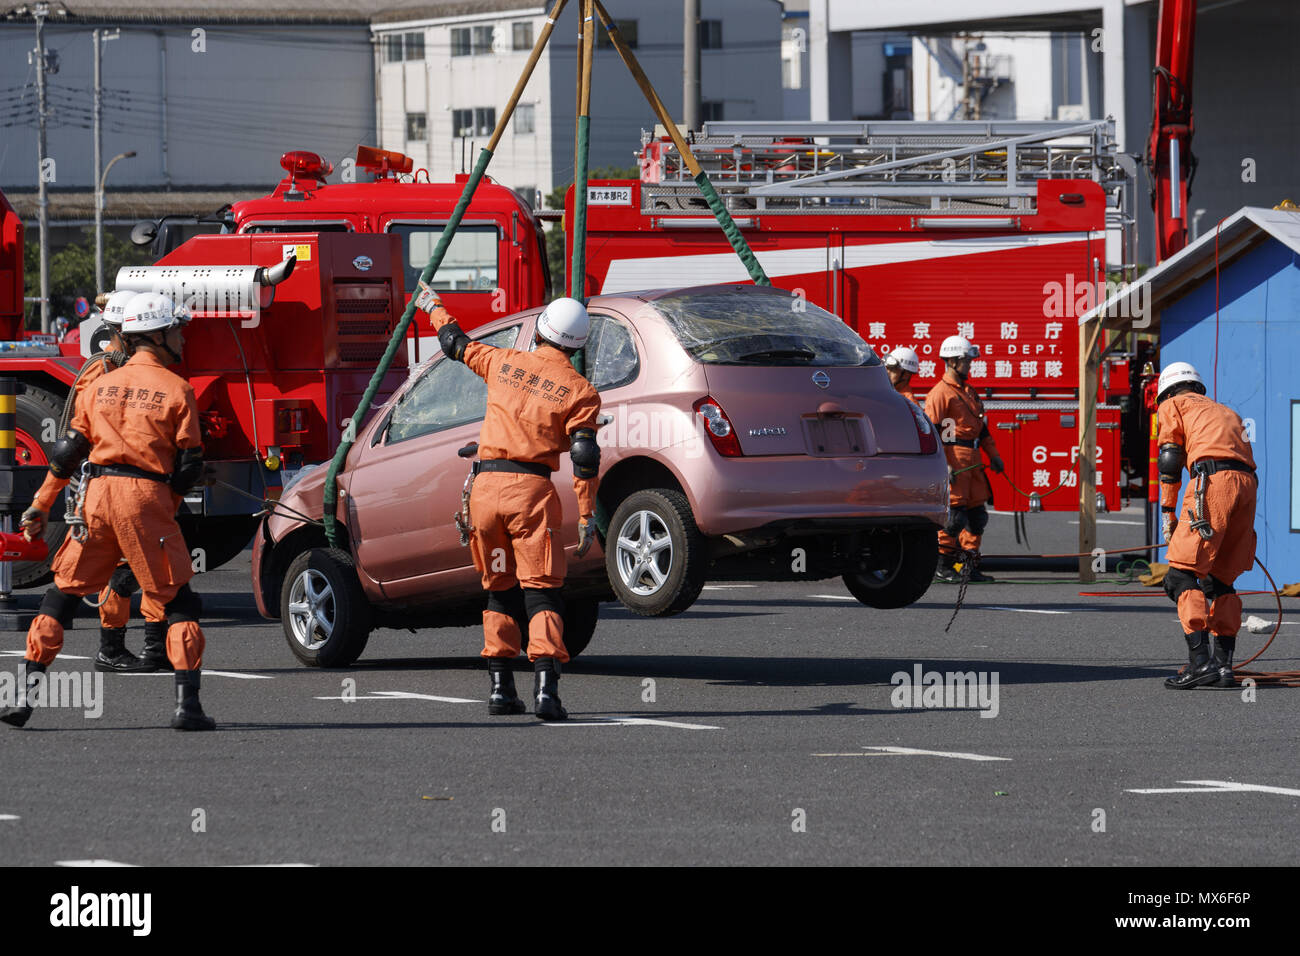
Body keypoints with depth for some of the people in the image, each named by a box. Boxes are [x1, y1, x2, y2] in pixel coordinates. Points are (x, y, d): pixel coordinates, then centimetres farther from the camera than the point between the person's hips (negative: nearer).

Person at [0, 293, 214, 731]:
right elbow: (188, 464, 0)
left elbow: (69, 448, 12)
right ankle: (187, 703, -4)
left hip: (97, 496, 4)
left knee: (64, 591, 12)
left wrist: (41, 505, 17)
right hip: (146, 497, -4)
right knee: (177, 600, 4)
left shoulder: (103, 385, 14)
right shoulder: (176, 390, 2)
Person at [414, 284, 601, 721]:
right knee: (540, 591, -4)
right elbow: (585, 458, -6)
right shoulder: (580, 391, 0)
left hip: (485, 487, 3)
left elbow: (457, 344, 26)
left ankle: (500, 686, 15)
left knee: (500, 589, 17)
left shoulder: (505, 363, 9)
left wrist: (434, 308, 45)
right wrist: (587, 516, -1)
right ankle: (545, 689, -19)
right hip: (531, 489, -3)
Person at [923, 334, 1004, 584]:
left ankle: (972, 567, 14)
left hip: (971, 461, 9)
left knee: (976, 514, 9)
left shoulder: (968, 392, 19)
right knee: (954, 515, -9)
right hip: (953, 459, -9)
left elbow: (981, 426, 27)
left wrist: (993, 455, 19)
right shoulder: (941, 392, -9)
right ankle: (943, 566, -3)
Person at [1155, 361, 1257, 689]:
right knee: (1219, 580, 16)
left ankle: (1201, 661, -21)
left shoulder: (1172, 406, 19)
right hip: (1247, 483, 6)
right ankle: (1223, 663, 8)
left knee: (1182, 574, -7)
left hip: (1213, 480, -6)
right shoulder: (1225, 412, 36)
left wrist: (1167, 512, 9)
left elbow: (1169, 458, 6)